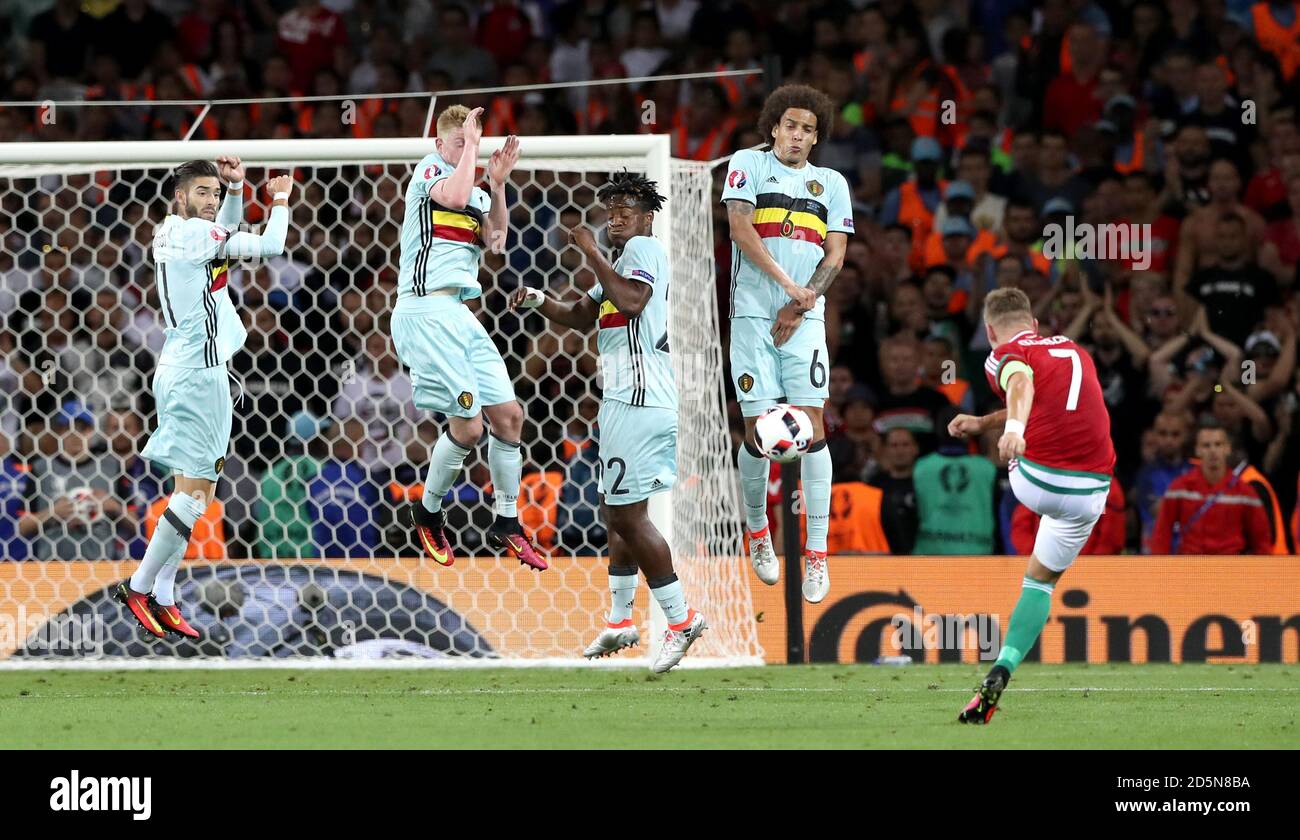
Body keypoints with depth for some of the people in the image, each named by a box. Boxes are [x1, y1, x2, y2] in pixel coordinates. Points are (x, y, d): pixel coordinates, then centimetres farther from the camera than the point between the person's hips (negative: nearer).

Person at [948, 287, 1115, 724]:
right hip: (1089, 490, 4)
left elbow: (1022, 383, -19)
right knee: (1042, 579, 19)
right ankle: (999, 674, 7)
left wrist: (1013, 427, -37)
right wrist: (983, 422, 39)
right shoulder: (1074, 349, 23)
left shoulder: (1005, 355, 5)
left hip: (1034, 481, -4)